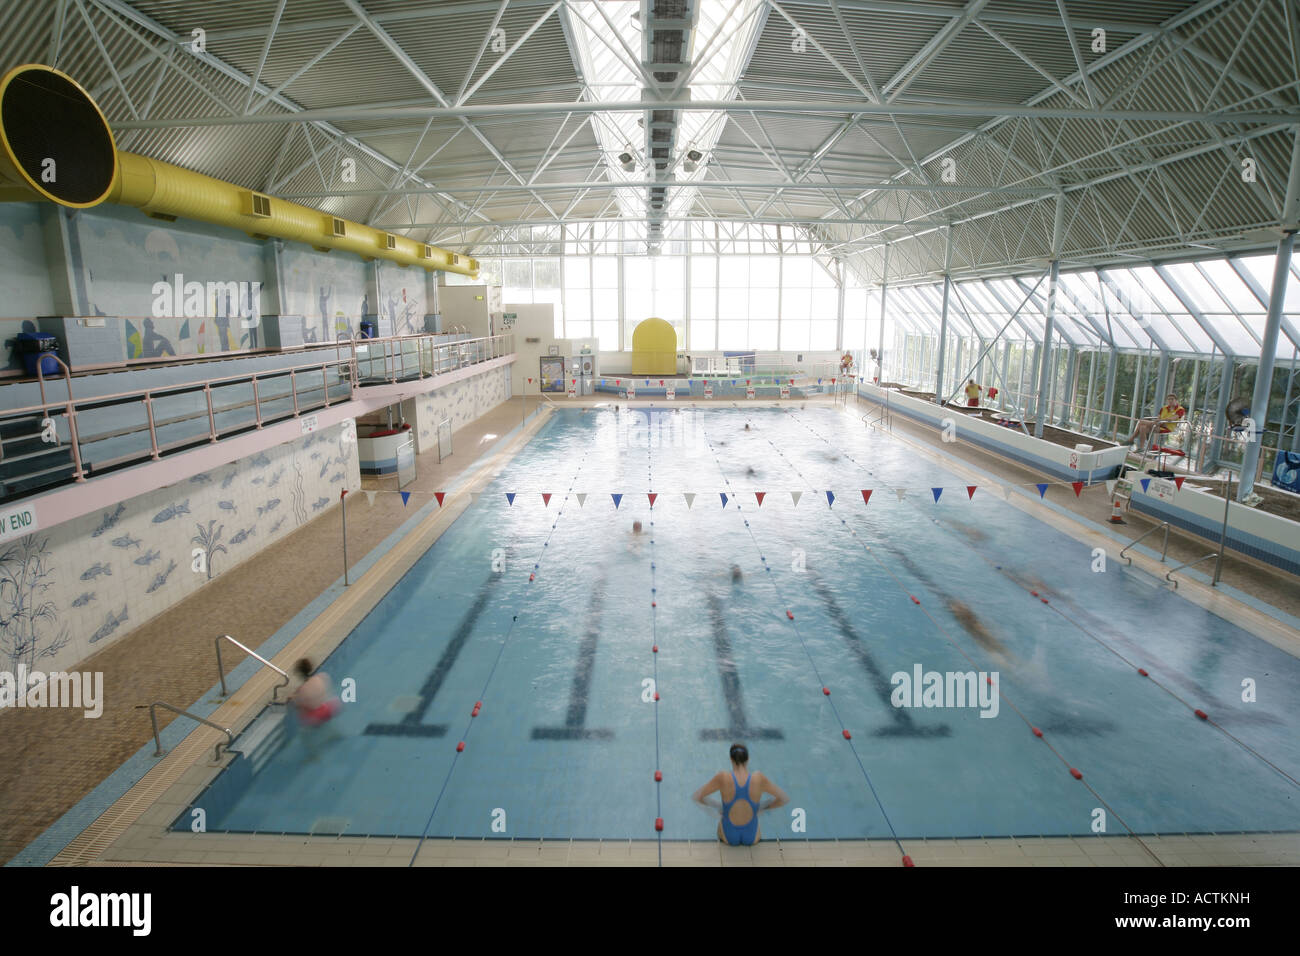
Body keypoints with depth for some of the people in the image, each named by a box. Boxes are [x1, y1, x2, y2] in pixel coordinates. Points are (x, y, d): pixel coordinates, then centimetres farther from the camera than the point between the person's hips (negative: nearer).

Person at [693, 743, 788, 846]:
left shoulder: (723, 778, -22)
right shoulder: (758, 779, -19)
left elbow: (697, 797, -13)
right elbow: (785, 799, -7)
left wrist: (716, 806, 4)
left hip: (729, 838, -1)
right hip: (752, 838, 1)